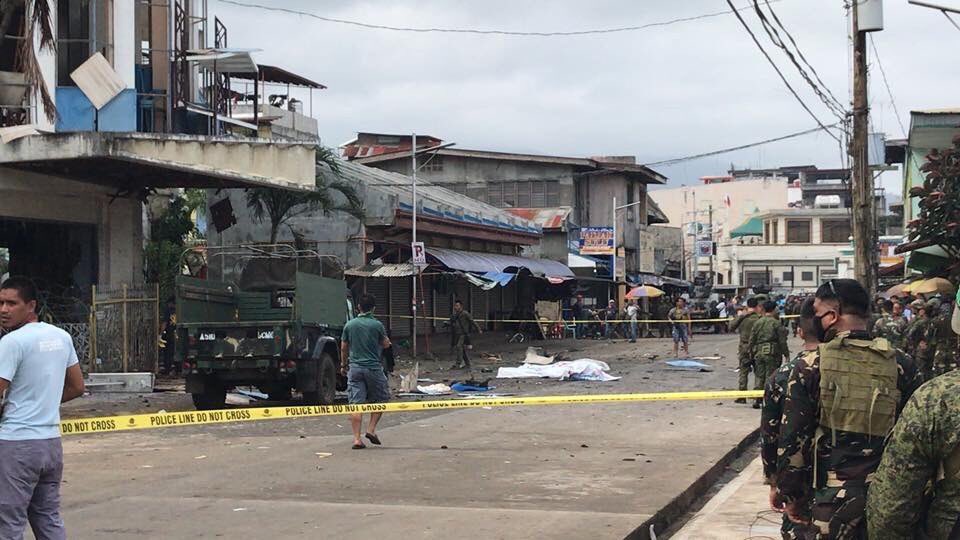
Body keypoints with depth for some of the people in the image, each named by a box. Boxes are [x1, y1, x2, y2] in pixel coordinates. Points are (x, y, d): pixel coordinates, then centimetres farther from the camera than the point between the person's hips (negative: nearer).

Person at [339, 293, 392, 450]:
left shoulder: (349, 325, 3)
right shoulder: (377, 325, -6)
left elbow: (343, 348, 11)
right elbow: (386, 344, 6)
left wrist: (343, 365, 24)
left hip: (355, 368, 2)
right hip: (373, 367, -2)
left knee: (356, 404, 0)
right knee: (381, 399, 16)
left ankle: (357, 439, -6)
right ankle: (371, 429, 4)